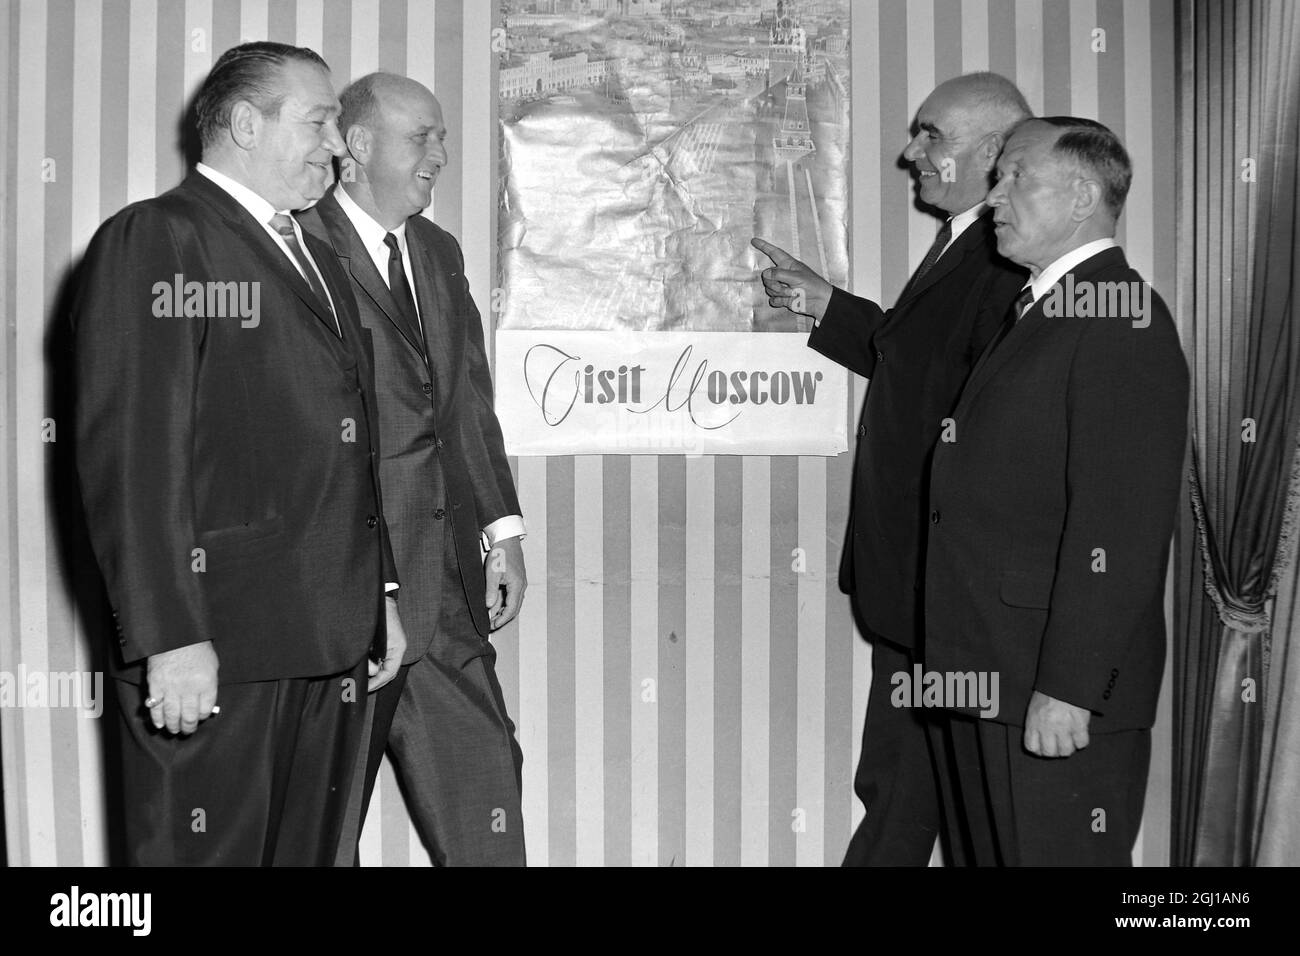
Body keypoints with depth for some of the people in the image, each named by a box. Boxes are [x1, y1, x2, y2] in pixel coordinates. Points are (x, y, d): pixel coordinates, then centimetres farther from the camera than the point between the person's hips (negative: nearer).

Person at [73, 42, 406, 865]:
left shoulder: (317, 259, 20)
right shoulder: (153, 242, -7)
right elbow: (129, 457, -15)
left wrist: (380, 594, 19)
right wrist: (170, 637, -20)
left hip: (331, 644, 8)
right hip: (216, 651, -8)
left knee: (311, 849, 14)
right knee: (211, 851, 1)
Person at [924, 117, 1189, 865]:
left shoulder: (1121, 321, -16)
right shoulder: (1040, 313, 17)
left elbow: (1120, 527, -22)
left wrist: (1067, 688, -24)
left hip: (1060, 691, -10)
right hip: (985, 675, 10)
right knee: (990, 851, 18)